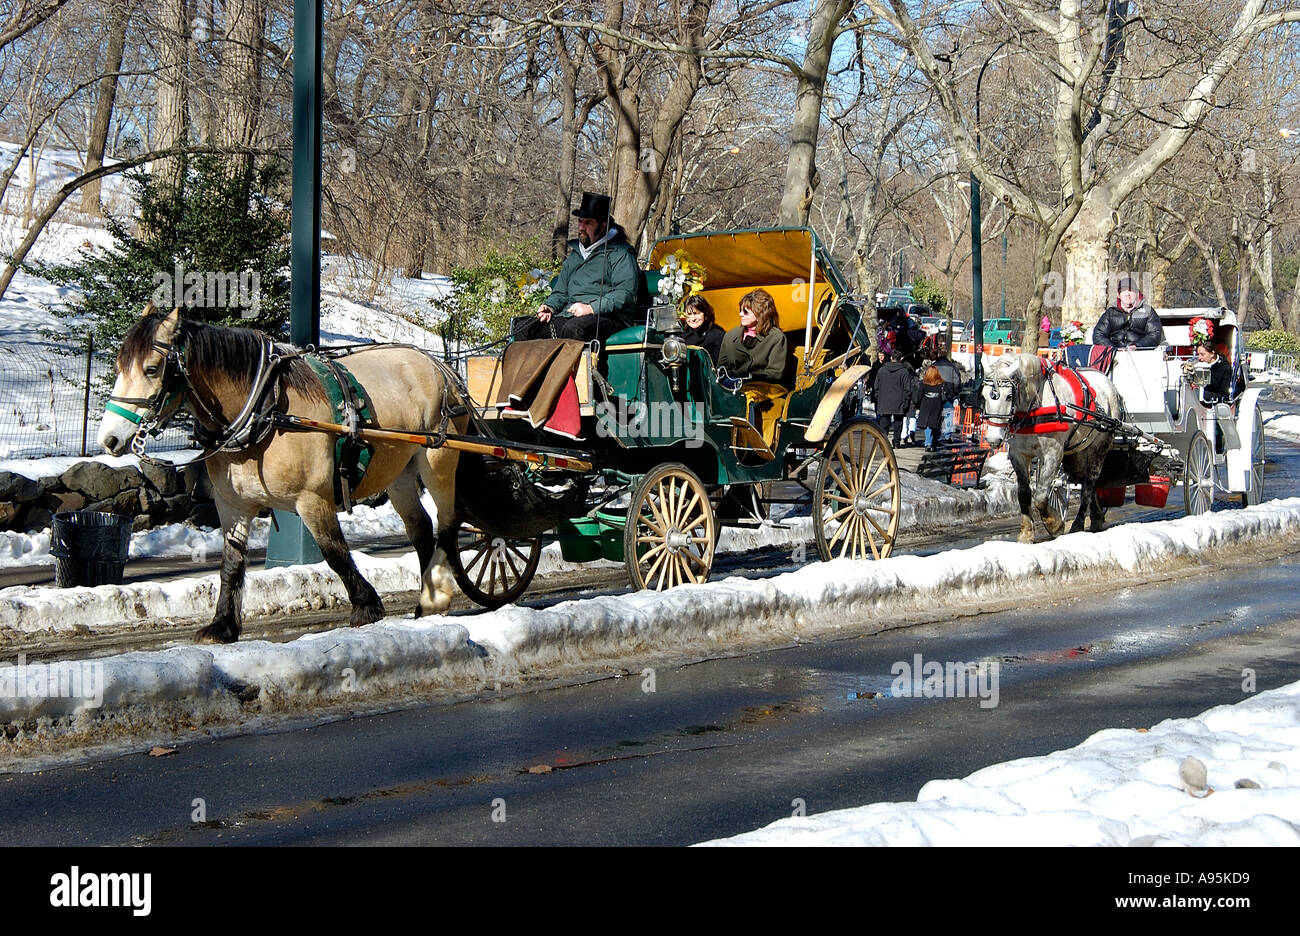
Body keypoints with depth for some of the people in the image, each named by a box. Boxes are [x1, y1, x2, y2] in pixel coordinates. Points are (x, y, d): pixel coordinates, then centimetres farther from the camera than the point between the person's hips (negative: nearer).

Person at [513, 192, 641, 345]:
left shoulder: (619, 253, 3)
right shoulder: (574, 255, 27)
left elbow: (625, 293, -11)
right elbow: (560, 292, 31)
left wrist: (591, 308, -21)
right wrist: (550, 307, 8)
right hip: (568, 317, 7)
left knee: (573, 328, -40)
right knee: (522, 327, -14)